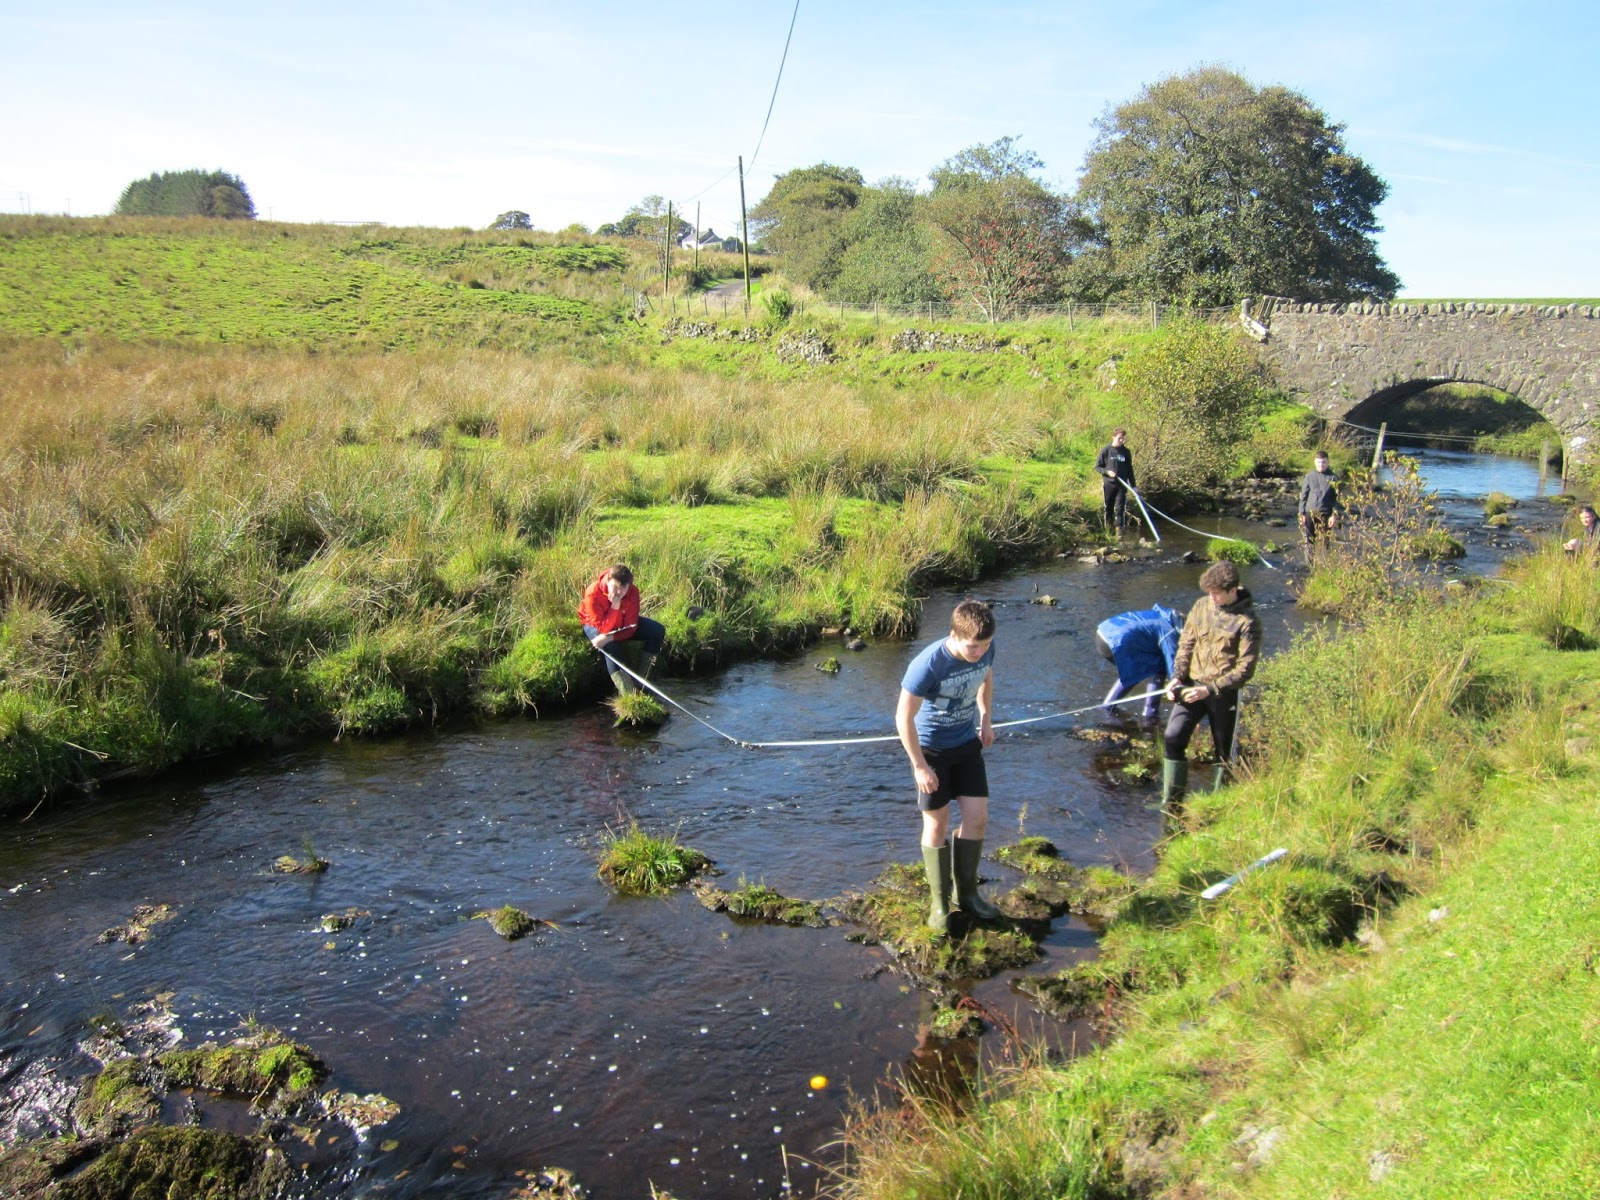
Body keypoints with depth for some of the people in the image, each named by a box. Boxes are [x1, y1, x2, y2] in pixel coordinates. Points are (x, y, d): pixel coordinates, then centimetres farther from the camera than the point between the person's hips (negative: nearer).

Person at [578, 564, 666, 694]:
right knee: (610, 646, -36)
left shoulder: (632, 592, -25)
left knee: (658, 630, -12)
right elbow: (605, 629, -34)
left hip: (620, 622, 4)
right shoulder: (593, 594, -34)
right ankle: (628, 693, -40)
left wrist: (609, 637, -38)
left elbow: (631, 628, -24)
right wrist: (614, 606, -44)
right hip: (595, 625, -4)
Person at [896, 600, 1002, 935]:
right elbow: (904, 718, -23)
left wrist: (986, 719, 9)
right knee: (937, 823, 2)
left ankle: (966, 893, 22)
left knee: (977, 817, 3)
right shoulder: (927, 665, -31)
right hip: (931, 748, -5)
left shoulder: (985, 650, -15)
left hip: (967, 744, 5)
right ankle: (938, 903, 18)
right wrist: (920, 766, -18)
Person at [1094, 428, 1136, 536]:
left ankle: (1119, 530, -3)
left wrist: (1133, 485, 10)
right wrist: (1107, 472, -16)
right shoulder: (1106, 450, -2)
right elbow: (1097, 466, 2)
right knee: (1108, 508, 7)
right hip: (1108, 484, -1)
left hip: (1122, 485, 2)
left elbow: (1130, 470, 13)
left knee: (1120, 509, -4)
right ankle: (1109, 530, 19)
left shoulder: (1126, 452, 7)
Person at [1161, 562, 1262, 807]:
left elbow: (1245, 669, -13)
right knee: (1173, 737, -8)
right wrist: (1177, 677, -6)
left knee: (1224, 749, 9)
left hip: (1224, 693, -3)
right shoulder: (1201, 606, 2)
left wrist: (1209, 689, -20)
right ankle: (1171, 799, 4)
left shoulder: (1248, 621, -12)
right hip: (1192, 686, 4)